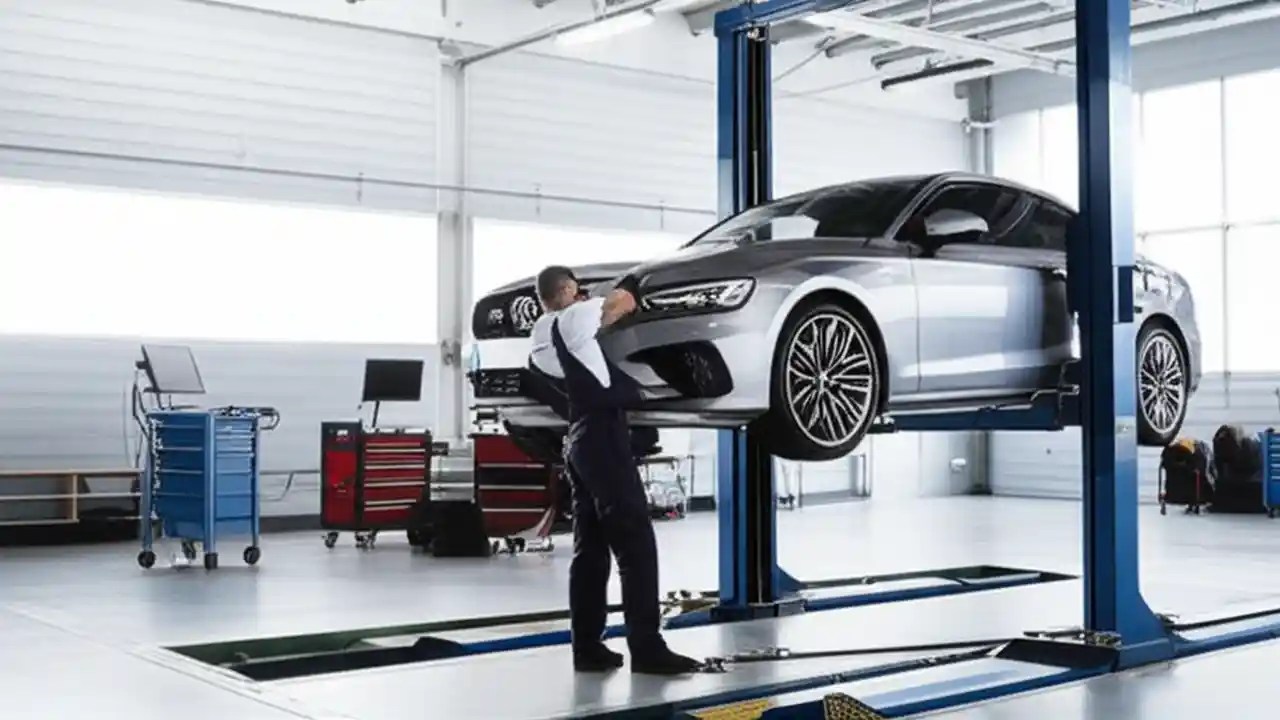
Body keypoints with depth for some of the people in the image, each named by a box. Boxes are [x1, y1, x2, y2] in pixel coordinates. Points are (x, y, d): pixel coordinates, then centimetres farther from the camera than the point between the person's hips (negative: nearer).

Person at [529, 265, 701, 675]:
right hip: (602, 433, -9)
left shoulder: (539, 335, 16)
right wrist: (619, 295, 21)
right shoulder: (572, 318, -7)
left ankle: (587, 647, 8)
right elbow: (625, 302, 0)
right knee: (635, 543, -10)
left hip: (579, 437, 9)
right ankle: (646, 649, -12)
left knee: (590, 548, 8)